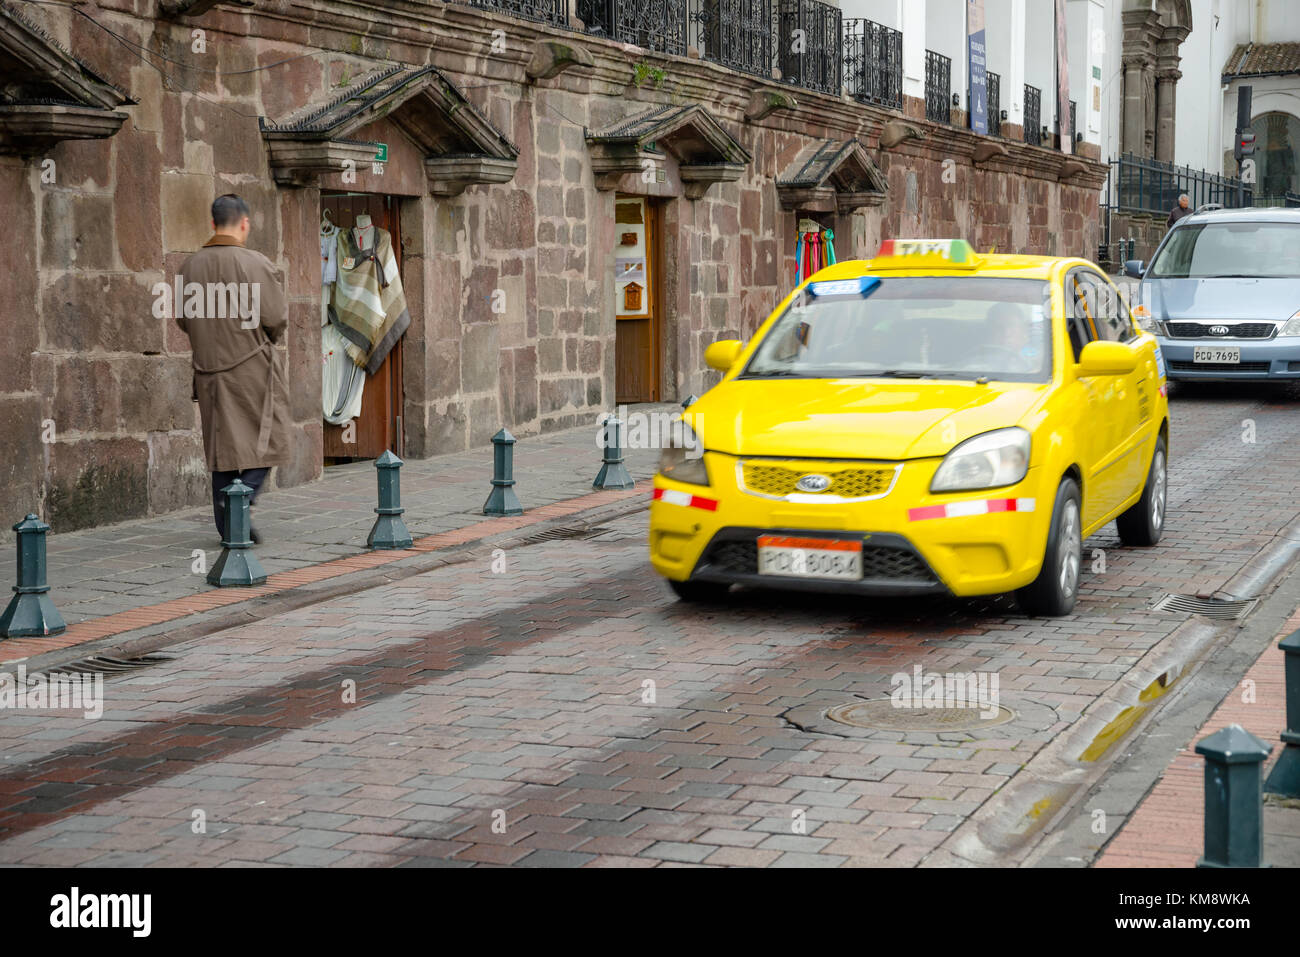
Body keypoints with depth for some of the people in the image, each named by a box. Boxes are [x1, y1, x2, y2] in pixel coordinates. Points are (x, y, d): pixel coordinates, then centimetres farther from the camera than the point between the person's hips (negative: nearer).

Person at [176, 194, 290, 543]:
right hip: (252, 367, -5)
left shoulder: (191, 266, 3)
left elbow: (183, 319, 9)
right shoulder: (256, 265, -13)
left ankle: (228, 526, 12)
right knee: (263, 443, 5)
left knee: (222, 447, 11)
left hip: (209, 369, 5)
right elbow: (277, 318, -12)